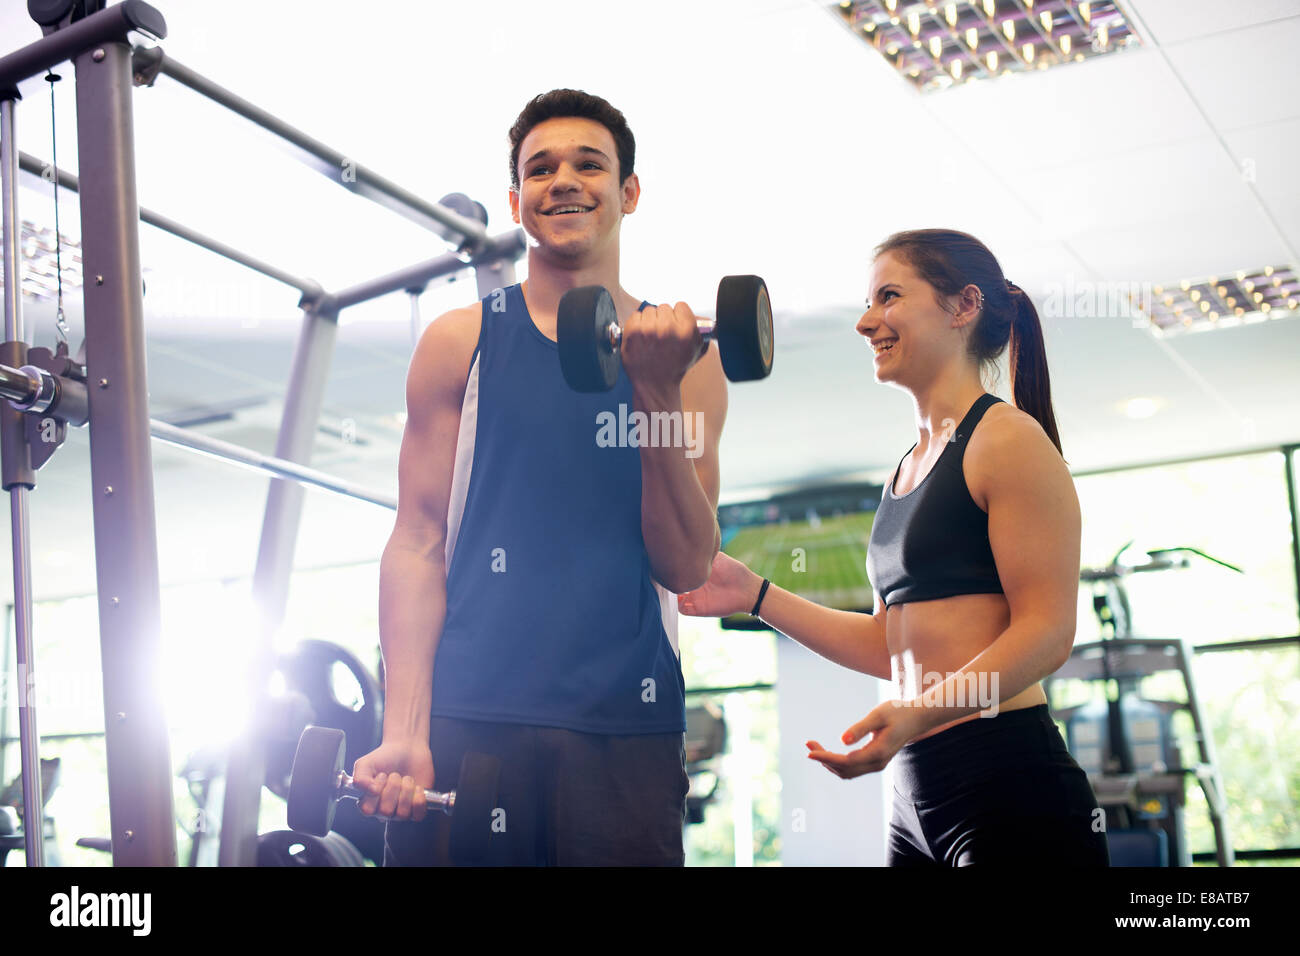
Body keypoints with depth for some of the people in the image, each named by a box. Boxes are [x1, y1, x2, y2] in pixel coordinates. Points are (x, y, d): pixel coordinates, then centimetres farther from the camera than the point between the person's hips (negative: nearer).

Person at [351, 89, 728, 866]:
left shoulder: (685, 355, 8)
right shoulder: (461, 342, 6)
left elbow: (687, 568, 2)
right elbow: (418, 544, 1)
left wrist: (657, 394, -9)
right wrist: (405, 732, -9)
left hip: (626, 724, 1)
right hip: (468, 715, 0)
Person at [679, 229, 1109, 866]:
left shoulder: (1007, 438, -7)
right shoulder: (904, 472, 18)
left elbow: (1047, 631, -14)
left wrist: (919, 712, -27)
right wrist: (757, 596, 14)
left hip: (1013, 793, -8)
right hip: (916, 796, 8)